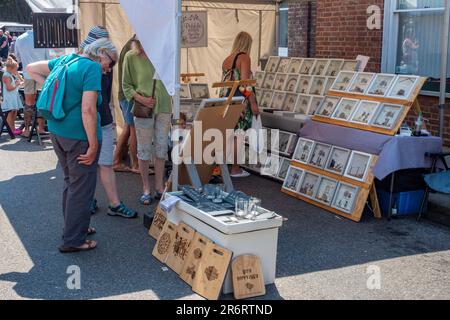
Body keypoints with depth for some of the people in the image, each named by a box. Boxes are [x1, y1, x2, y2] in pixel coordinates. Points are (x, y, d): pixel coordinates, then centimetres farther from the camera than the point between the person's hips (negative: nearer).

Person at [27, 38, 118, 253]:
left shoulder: (67, 60, 10)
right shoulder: (92, 68, -14)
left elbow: (31, 69, 19)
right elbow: (88, 110, -23)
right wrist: (93, 145, -18)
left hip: (57, 130, 9)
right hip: (78, 136, -9)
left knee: (71, 182, 22)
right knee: (81, 187, 3)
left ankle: (75, 227, 36)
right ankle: (73, 241, 11)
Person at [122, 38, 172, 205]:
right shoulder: (131, 57, -4)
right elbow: (126, 86, 1)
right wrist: (140, 98, -14)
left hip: (163, 106, 2)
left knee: (162, 148, 9)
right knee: (144, 150, 5)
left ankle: (159, 187, 22)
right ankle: (146, 189, 18)